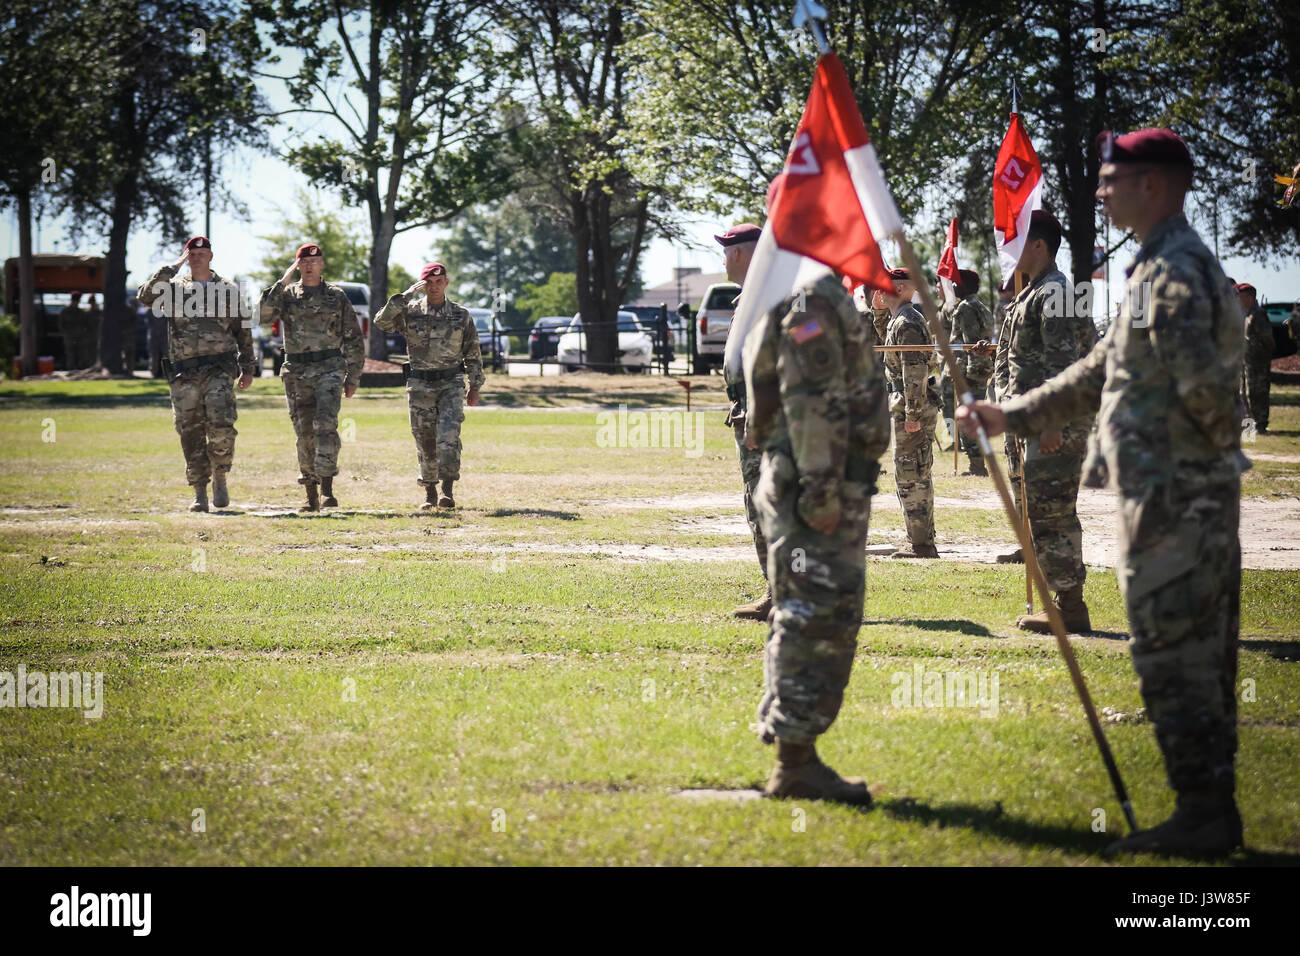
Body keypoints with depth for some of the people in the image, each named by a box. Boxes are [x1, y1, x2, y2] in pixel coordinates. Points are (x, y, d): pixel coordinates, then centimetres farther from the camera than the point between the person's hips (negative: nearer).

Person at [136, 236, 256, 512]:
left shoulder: (228, 290, 11)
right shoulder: (174, 287, 10)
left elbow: (243, 331, 15)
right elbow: (145, 297, -10)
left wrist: (247, 368, 10)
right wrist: (171, 268, -8)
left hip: (218, 368, -1)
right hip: (183, 372, 1)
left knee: (221, 425, -19)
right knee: (190, 434, 2)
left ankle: (220, 478, 2)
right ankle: (200, 493, 10)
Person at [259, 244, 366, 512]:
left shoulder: (337, 296, 7)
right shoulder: (286, 295, 9)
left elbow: (354, 339, 10)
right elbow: (263, 316, -10)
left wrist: (353, 377, 6)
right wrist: (282, 283, -11)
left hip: (329, 369, -2)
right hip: (296, 373, 2)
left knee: (326, 426, -19)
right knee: (305, 434, 4)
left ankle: (327, 489, -22)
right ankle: (311, 495, 12)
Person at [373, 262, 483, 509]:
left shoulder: (461, 315, 5)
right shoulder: (410, 312, 2)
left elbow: (473, 354, 11)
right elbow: (382, 321, -16)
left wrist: (475, 387, 9)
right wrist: (405, 296, -20)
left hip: (451, 384, -1)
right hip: (420, 385, 1)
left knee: (449, 436, -17)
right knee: (425, 442, 4)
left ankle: (448, 490, -19)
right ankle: (429, 492, 18)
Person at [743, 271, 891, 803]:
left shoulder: (825, 301, 20)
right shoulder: (813, 304, -14)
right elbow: (811, 404, -21)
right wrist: (822, 488, -24)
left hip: (836, 490, 11)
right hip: (821, 490, -11)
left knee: (814, 621, 14)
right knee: (820, 620, -10)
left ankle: (796, 758, 19)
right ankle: (795, 764, -8)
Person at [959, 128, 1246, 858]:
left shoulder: (1175, 272, -15)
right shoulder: (1164, 268, 19)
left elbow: (1204, 385, -26)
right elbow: (1100, 374, 25)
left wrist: (1218, 443, -7)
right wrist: (1011, 417, 24)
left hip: (1174, 497, -10)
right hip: (1199, 497, 10)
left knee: (1174, 659, -6)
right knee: (1201, 662, 13)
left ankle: (1201, 816, -2)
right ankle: (1213, 811, 18)